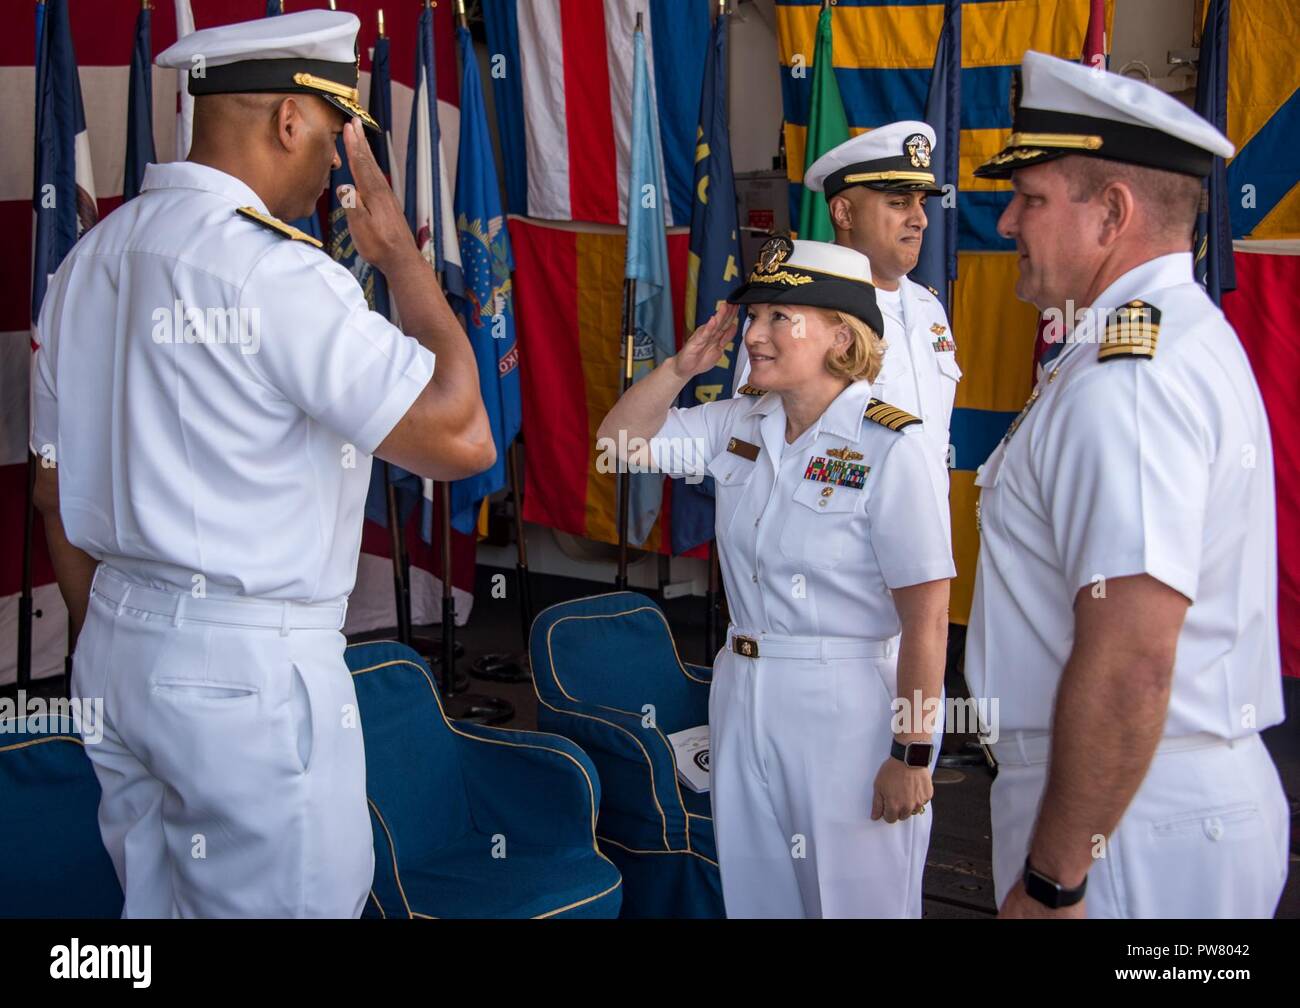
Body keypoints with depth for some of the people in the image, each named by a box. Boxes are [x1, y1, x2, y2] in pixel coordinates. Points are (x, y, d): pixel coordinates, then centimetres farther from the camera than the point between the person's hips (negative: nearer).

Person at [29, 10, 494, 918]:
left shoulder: (88, 263, 8)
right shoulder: (278, 273, -18)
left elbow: (57, 495, 14)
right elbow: (461, 439, -19)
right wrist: (401, 254, -9)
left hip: (115, 650, 9)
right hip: (250, 672, -8)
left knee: (157, 900, 19)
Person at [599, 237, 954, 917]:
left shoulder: (893, 449, -17)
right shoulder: (738, 426, 4)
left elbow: (926, 617, -18)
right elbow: (619, 441, 11)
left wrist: (912, 755, -18)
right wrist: (681, 366, -4)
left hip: (850, 709, -6)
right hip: (742, 699, 6)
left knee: (852, 900, 8)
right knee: (755, 896, 19)